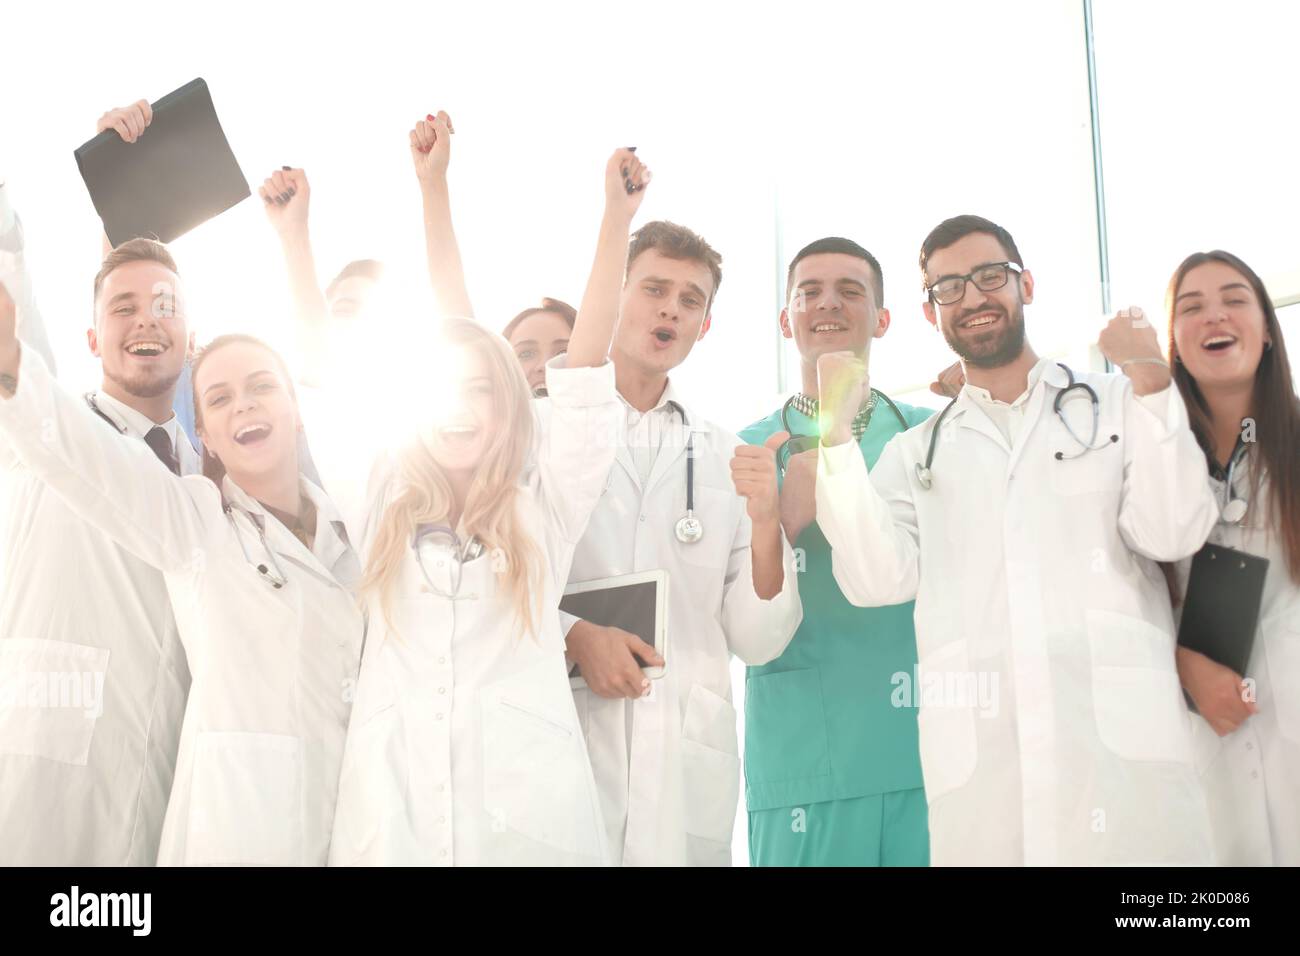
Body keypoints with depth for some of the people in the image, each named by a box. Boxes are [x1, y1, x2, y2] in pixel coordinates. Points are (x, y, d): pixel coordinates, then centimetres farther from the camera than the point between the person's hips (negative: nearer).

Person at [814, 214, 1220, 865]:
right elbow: (879, 581, 4)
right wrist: (838, 436, -3)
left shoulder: (1118, 407, 15)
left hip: (1122, 737, -1)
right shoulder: (914, 454, 19)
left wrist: (1150, 381, -5)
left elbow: (1172, 534, 0)